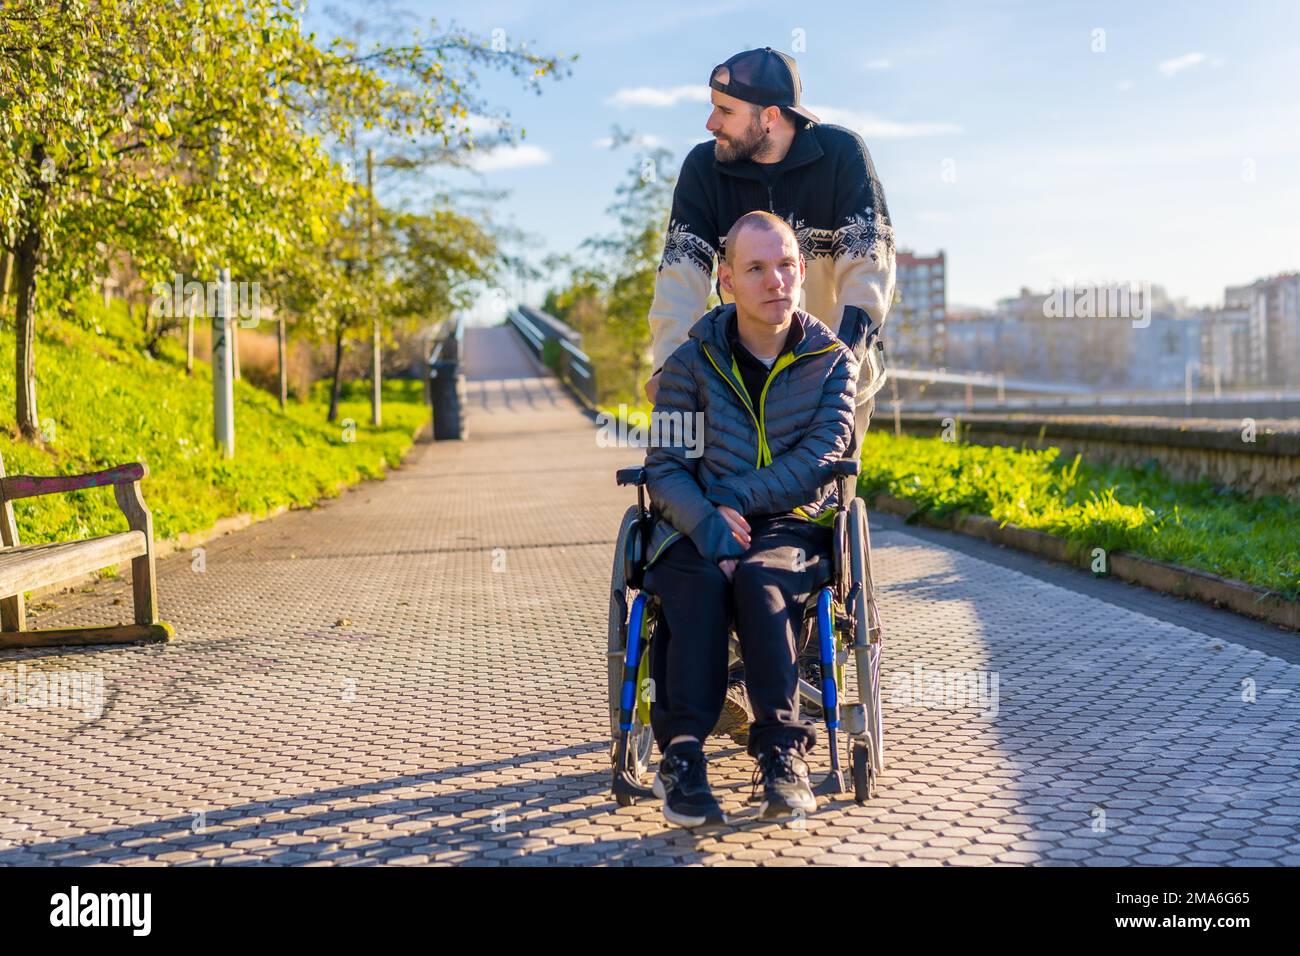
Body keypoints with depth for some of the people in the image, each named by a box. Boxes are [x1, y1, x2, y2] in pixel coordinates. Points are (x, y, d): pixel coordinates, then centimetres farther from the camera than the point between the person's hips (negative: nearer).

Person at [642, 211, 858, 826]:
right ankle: (681, 754, -35)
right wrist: (708, 523, -22)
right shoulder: (691, 362, 3)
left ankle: (782, 752, -33)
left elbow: (821, 459, -8)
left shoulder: (832, 361, 5)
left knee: (759, 580, -35)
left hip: (791, 528, 0)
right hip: (696, 532, 0)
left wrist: (733, 498, -16)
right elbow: (664, 468, -3)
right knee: (700, 582, -35)